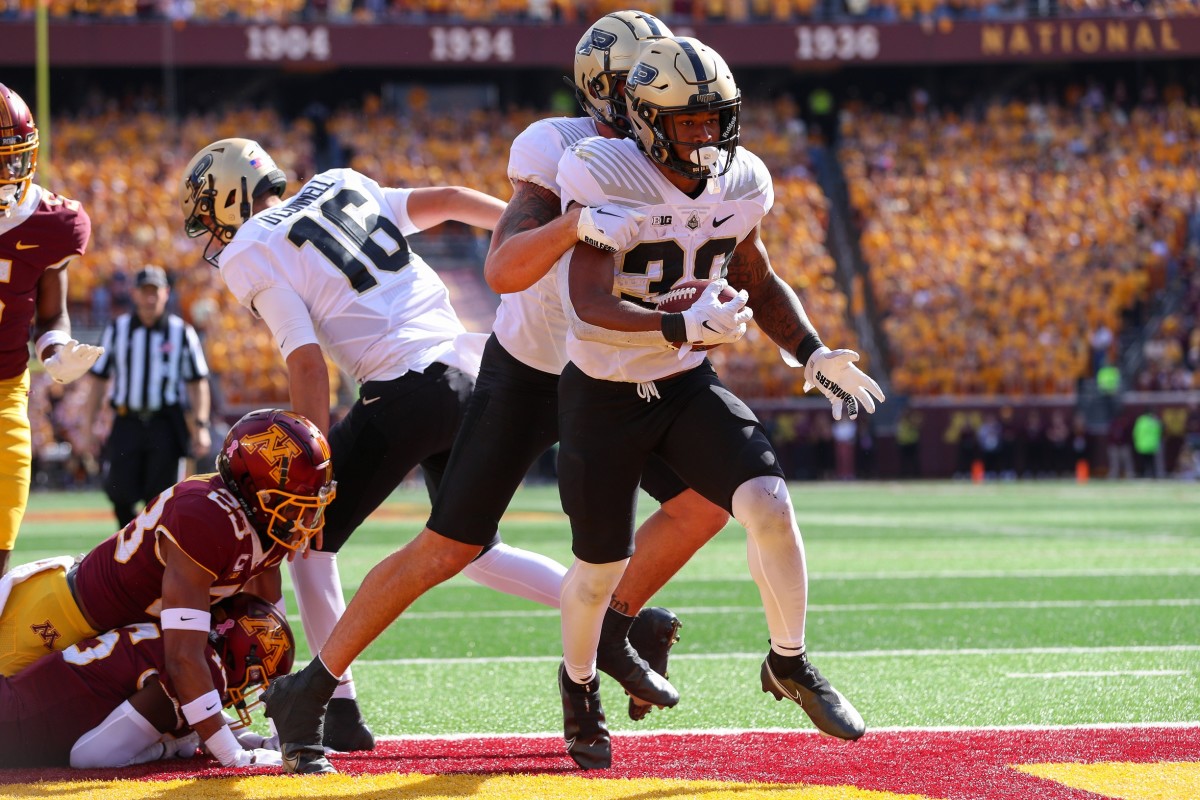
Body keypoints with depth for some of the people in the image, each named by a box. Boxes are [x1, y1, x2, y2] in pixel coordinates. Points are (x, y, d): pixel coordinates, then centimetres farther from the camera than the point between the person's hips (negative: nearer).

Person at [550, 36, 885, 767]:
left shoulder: (740, 184, -4)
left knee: (769, 504, -18)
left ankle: (791, 664, 3)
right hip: (604, 396, -4)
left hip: (688, 385, 4)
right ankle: (579, 689, 37)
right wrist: (683, 326, -42)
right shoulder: (605, 179, -22)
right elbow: (589, 305, -30)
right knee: (600, 570, 6)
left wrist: (812, 353, 0)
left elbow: (758, 282, 14)